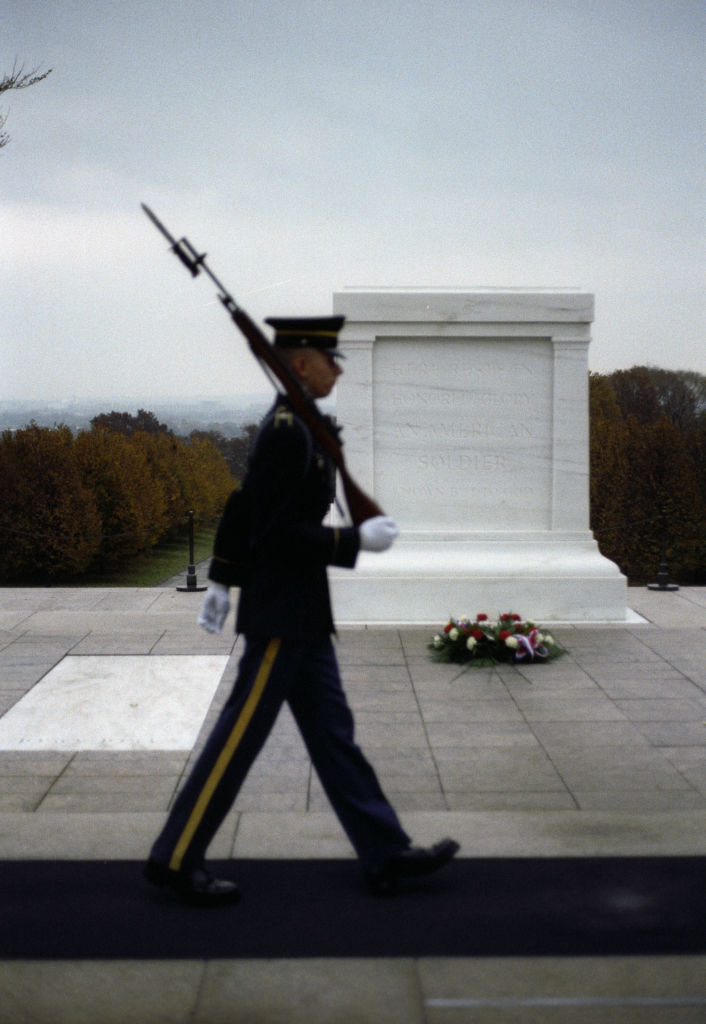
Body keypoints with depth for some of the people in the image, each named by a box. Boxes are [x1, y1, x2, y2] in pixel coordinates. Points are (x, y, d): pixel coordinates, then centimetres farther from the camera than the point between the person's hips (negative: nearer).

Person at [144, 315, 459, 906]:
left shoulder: (292, 427, 12)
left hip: (302, 615, 10)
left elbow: (244, 506, 19)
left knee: (332, 732, 11)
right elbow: (279, 532, -23)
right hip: (284, 613, -10)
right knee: (241, 735, -2)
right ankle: (176, 858, 10)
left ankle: (387, 855, 17)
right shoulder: (287, 432, -18)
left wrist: (222, 579, 23)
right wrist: (358, 540, -19)